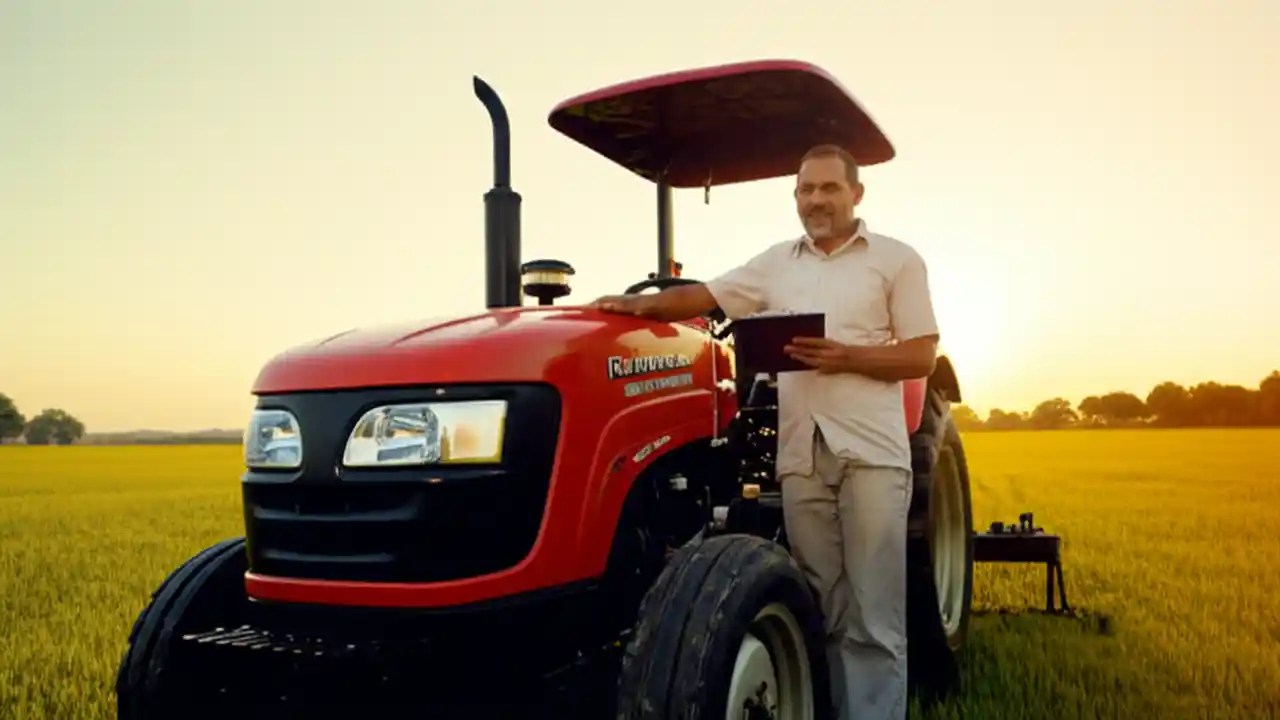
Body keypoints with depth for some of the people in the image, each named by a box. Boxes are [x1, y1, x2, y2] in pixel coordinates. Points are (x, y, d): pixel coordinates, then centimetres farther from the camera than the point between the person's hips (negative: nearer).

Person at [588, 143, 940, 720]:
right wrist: (643, 304, -7)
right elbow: (702, 297, 11)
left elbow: (921, 356, 0)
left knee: (872, 614, -2)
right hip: (801, 455, 4)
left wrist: (847, 357, -14)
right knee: (823, 610, 10)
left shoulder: (896, 259, 5)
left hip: (871, 452, -3)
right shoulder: (776, 263, 16)